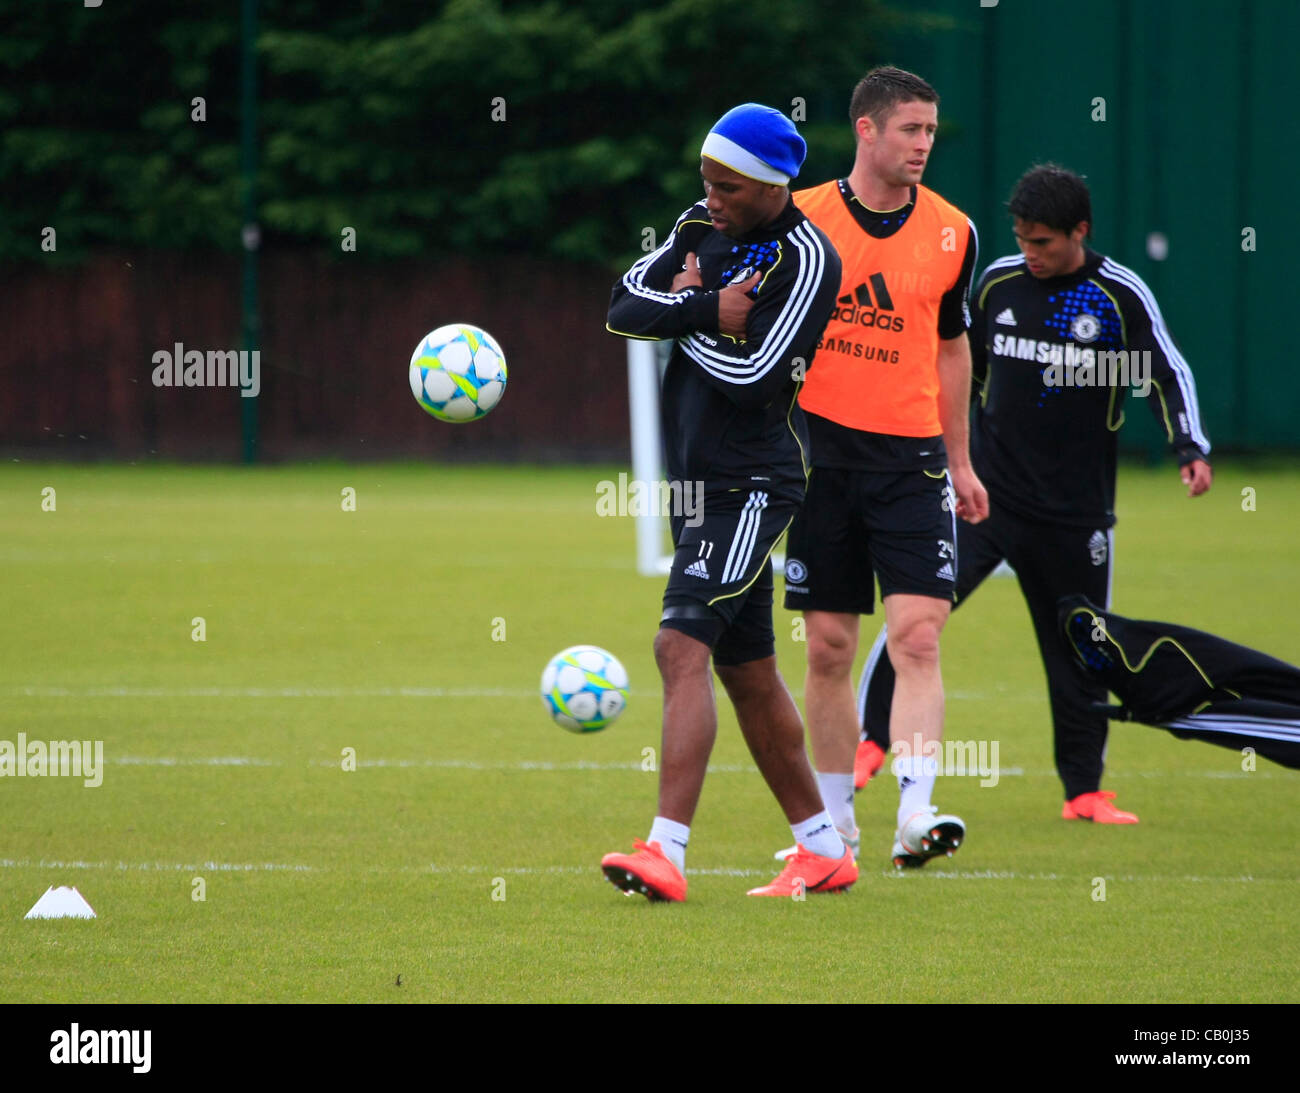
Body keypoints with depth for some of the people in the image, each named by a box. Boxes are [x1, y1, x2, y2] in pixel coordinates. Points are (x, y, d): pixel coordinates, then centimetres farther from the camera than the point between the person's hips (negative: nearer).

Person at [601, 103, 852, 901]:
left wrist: (685, 313, -7)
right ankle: (824, 850, 22)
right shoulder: (702, 226, 9)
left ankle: (667, 850, -27)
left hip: (753, 483, -9)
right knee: (749, 672, 13)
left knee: (683, 646, -21)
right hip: (699, 477, 9)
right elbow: (624, 308, 3)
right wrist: (704, 310, -12)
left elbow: (750, 376, -20)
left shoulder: (805, 259, -14)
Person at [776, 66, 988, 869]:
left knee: (918, 637, -13)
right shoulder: (801, 220, -1)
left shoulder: (952, 232, 6)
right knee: (828, 648, 3)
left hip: (911, 456, 1)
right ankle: (836, 822, 15)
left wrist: (959, 461, 18)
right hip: (820, 448, -1)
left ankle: (916, 814, -20)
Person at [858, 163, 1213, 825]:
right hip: (985, 489, 1)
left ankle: (1084, 790, 16)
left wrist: (1191, 449, -16)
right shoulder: (997, 282, 4)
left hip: (1076, 509, -1)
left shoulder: (1120, 296, -4)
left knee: (1078, 647, 6)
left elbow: (1167, 373, -2)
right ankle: (871, 738, -6)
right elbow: (963, 368, 18)